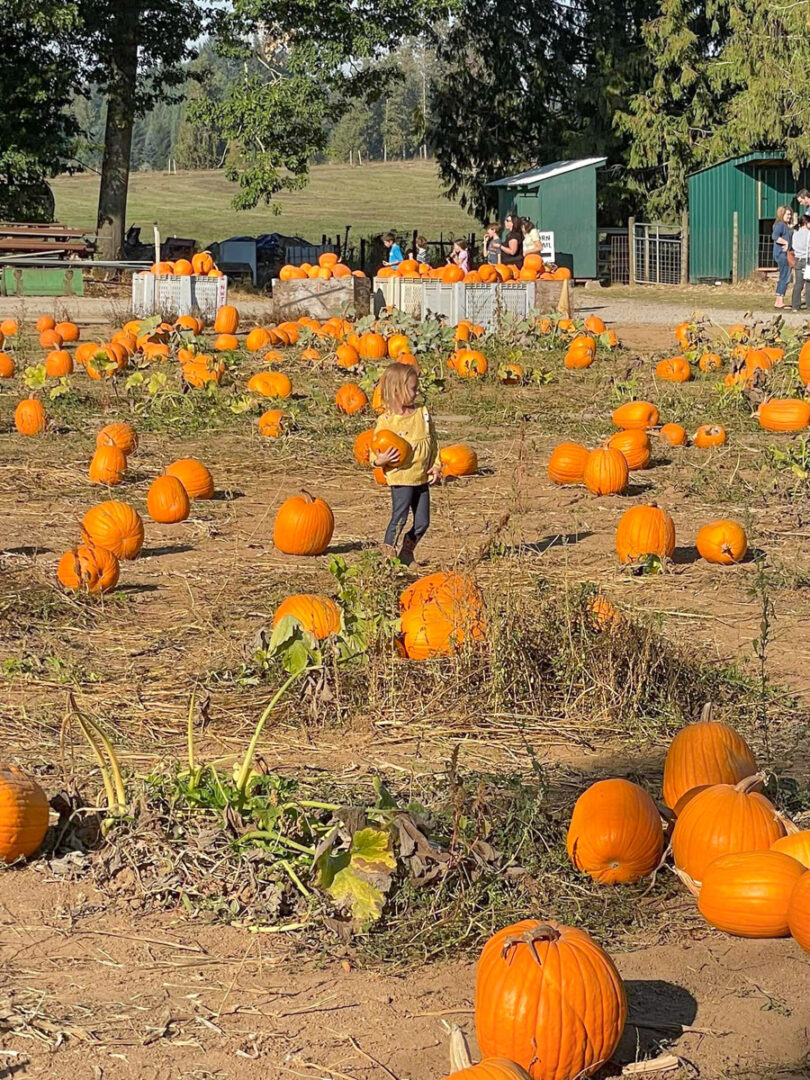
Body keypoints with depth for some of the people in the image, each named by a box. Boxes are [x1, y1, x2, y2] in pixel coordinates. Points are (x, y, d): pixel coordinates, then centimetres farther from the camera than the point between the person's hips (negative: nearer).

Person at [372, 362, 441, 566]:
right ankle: (388, 554, 6)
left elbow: (433, 441, 15)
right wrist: (380, 460, -28)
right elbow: (375, 452, -6)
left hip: (422, 478, 5)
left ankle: (407, 552, 27)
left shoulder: (423, 414, 5)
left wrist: (435, 466, 5)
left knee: (422, 522, 7)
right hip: (400, 478, -5)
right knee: (399, 518, -8)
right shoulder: (386, 421, -10)